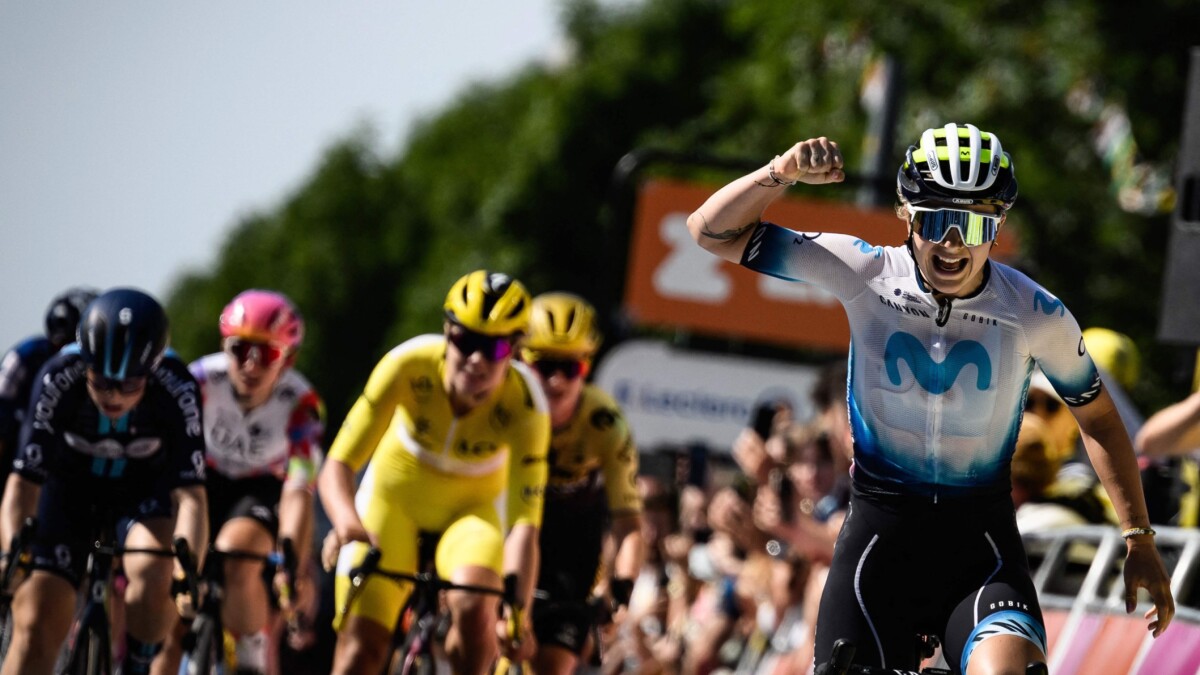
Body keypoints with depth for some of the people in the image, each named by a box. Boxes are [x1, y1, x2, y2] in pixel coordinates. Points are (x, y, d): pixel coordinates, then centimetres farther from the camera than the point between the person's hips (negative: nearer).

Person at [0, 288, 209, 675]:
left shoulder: (177, 390, -33)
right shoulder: (58, 381, -32)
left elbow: (190, 494, -35)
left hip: (145, 489, 0)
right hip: (71, 485, 0)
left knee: (155, 576, -31)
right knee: (36, 624, -12)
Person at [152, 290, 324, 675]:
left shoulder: (300, 403, -26)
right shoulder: (203, 380, -25)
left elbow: (299, 490, -32)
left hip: (262, 490, -1)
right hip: (206, 481, 1)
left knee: (236, 558, -31)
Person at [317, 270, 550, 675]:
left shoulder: (524, 405, -30)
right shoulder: (409, 365, -30)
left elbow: (525, 524, -34)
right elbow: (337, 466, -30)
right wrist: (347, 521, -51)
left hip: (470, 508, 0)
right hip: (393, 497, 0)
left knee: (474, 608, -30)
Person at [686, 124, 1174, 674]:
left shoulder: (1037, 315, -7)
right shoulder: (865, 274, -7)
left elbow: (1097, 419, 10)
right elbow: (714, 232, -5)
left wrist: (1139, 537, 8)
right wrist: (784, 172, -22)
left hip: (981, 547, -1)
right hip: (880, 533, 1)